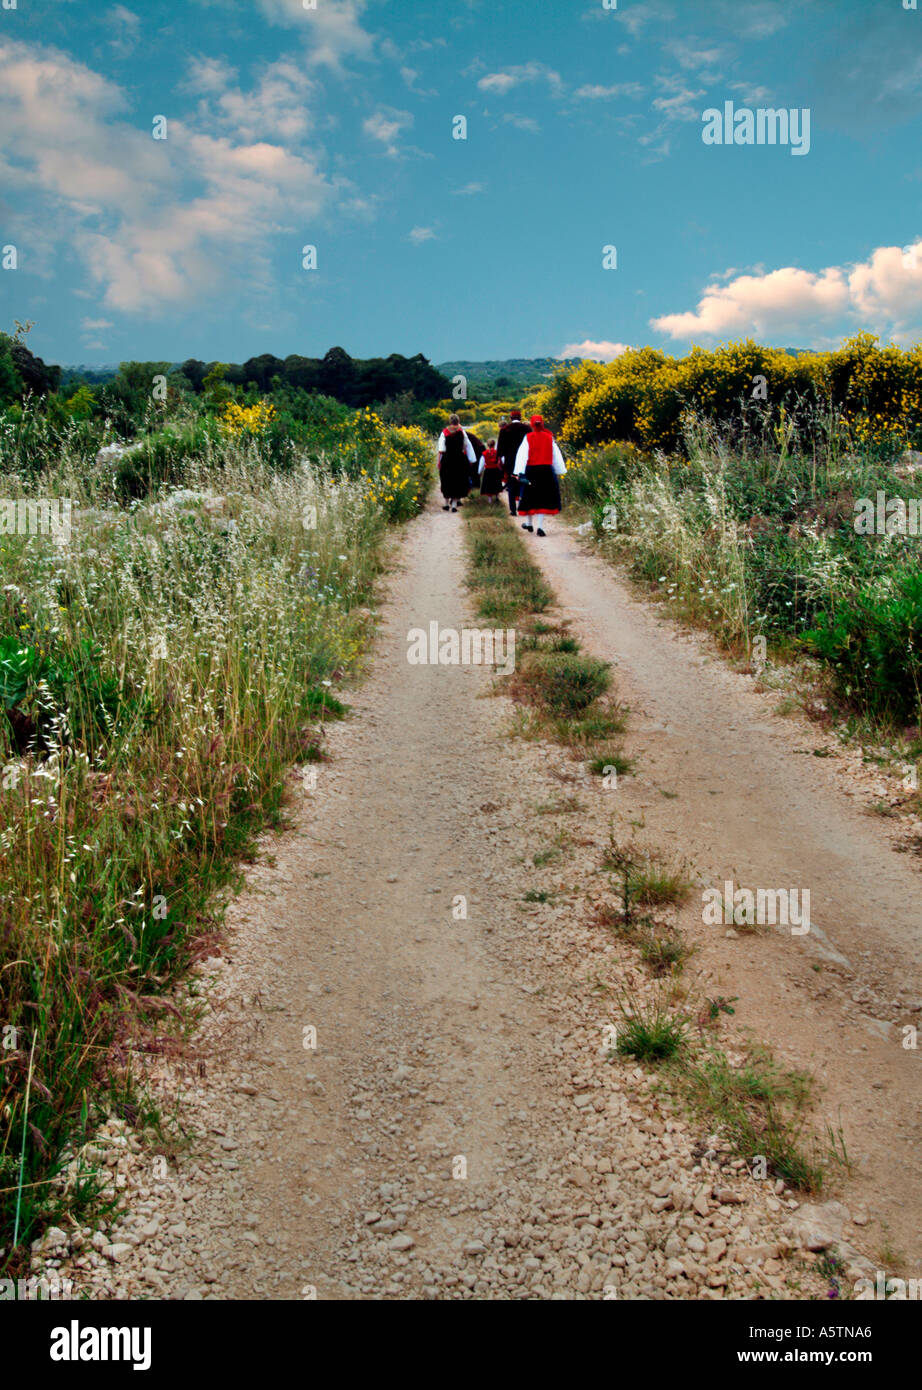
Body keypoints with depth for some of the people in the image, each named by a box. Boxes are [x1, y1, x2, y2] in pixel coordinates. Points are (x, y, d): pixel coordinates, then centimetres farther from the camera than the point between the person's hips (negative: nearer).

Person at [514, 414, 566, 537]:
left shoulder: (528, 438, -4)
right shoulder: (549, 438, 2)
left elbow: (522, 455, -10)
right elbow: (556, 456, 10)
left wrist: (519, 472, -12)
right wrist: (560, 471, 20)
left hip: (531, 471, -1)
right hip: (547, 470, 1)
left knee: (530, 496, 15)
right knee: (544, 498, 3)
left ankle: (529, 523, 29)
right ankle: (541, 526, -8)